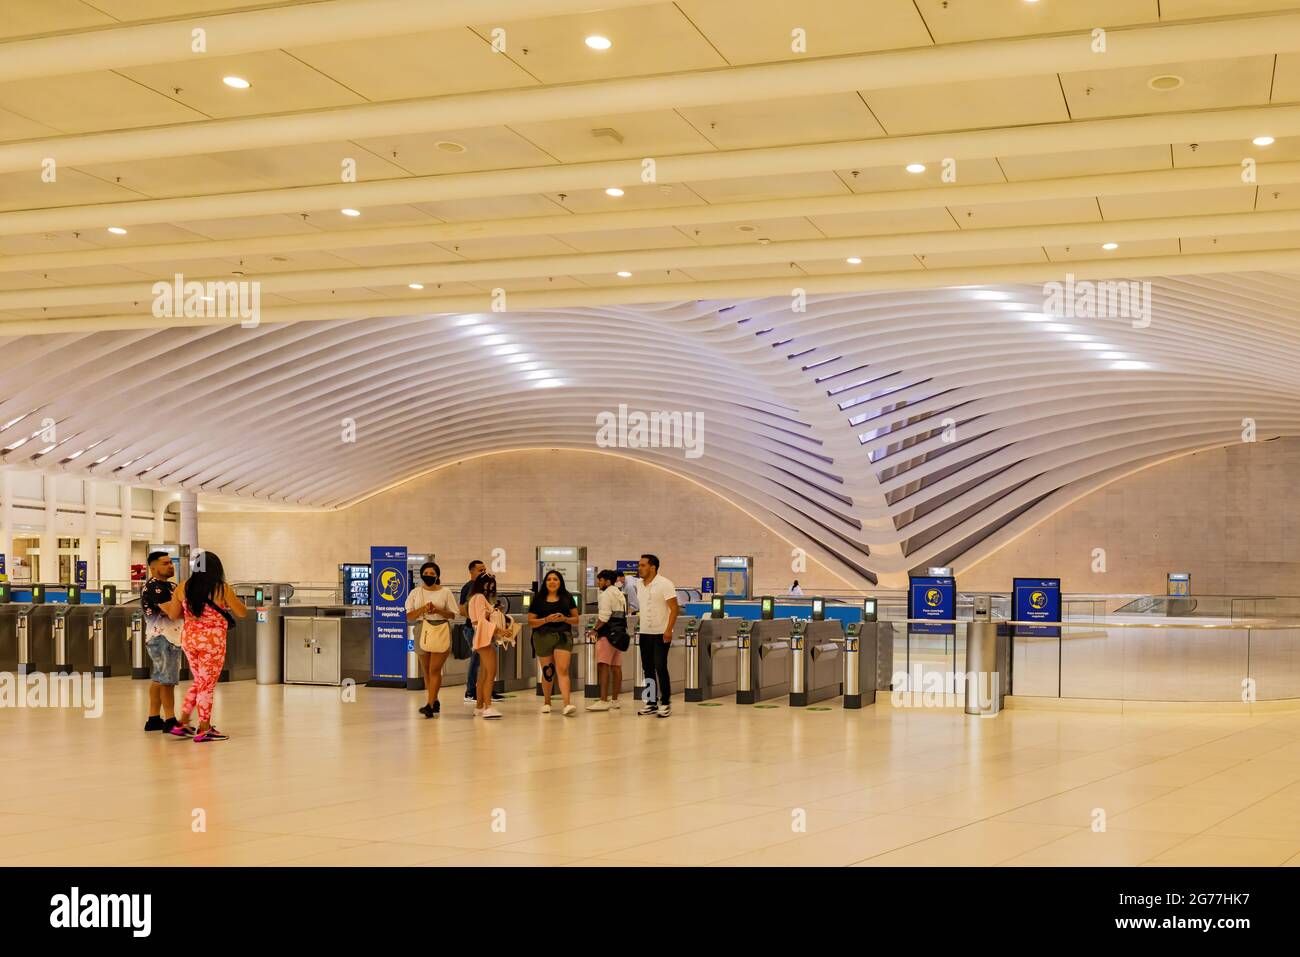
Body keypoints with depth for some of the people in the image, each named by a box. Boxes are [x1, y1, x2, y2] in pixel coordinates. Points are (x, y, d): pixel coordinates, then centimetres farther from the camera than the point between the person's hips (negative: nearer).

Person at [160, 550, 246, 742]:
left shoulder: (183, 587, 1)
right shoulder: (222, 589, -11)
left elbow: (173, 615, 10)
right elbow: (242, 613, -4)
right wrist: (232, 600, 15)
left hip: (189, 638, 5)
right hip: (212, 640, -5)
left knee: (199, 681, 21)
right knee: (207, 685, 5)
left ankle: (183, 724, 22)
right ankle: (204, 730, 12)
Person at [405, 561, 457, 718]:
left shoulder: (445, 592, 2)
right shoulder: (415, 593, 8)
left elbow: (452, 615, 2)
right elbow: (409, 616, 3)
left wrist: (437, 610, -15)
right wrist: (423, 609, -14)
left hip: (441, 631, -3)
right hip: (422, 630, 3)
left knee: (434, 670, -12)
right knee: (426, 671, 9)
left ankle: (430, 705, -14)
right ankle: (435, 702, 23)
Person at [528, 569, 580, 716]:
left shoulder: (567, 598, 8)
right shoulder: (538, 599, 6)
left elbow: (576, 619, 10)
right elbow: (531, 621, 3)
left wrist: (564, 618, -10)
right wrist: (546, 619, -13)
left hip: (563, 637, -1)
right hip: (543, 637, 1)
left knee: (563, 670, -14)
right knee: (547, 671, 10)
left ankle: (567, 705, -22)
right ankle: (546, 702, 29)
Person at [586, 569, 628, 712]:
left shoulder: (606, 594, -9)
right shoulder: (620, 595, 20)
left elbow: (604, 617, -17)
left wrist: (595, 629, -6)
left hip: (608, 634, -10)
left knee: (603, 666, -12)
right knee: (616, 667, 9)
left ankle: (604, 701, -19)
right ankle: (614, 700, 11)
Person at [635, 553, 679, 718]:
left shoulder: (664, 584, -10)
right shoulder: (639, 585, 11)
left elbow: (674, 609, -13)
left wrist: (668, 630, -22)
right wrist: (639, 627, 16)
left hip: (661, 633, -7)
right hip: (644, 633, 7)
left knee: (660, 667, -9)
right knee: (648, 668, 8)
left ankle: (666, 703, -1)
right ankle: (651, 703, 15)